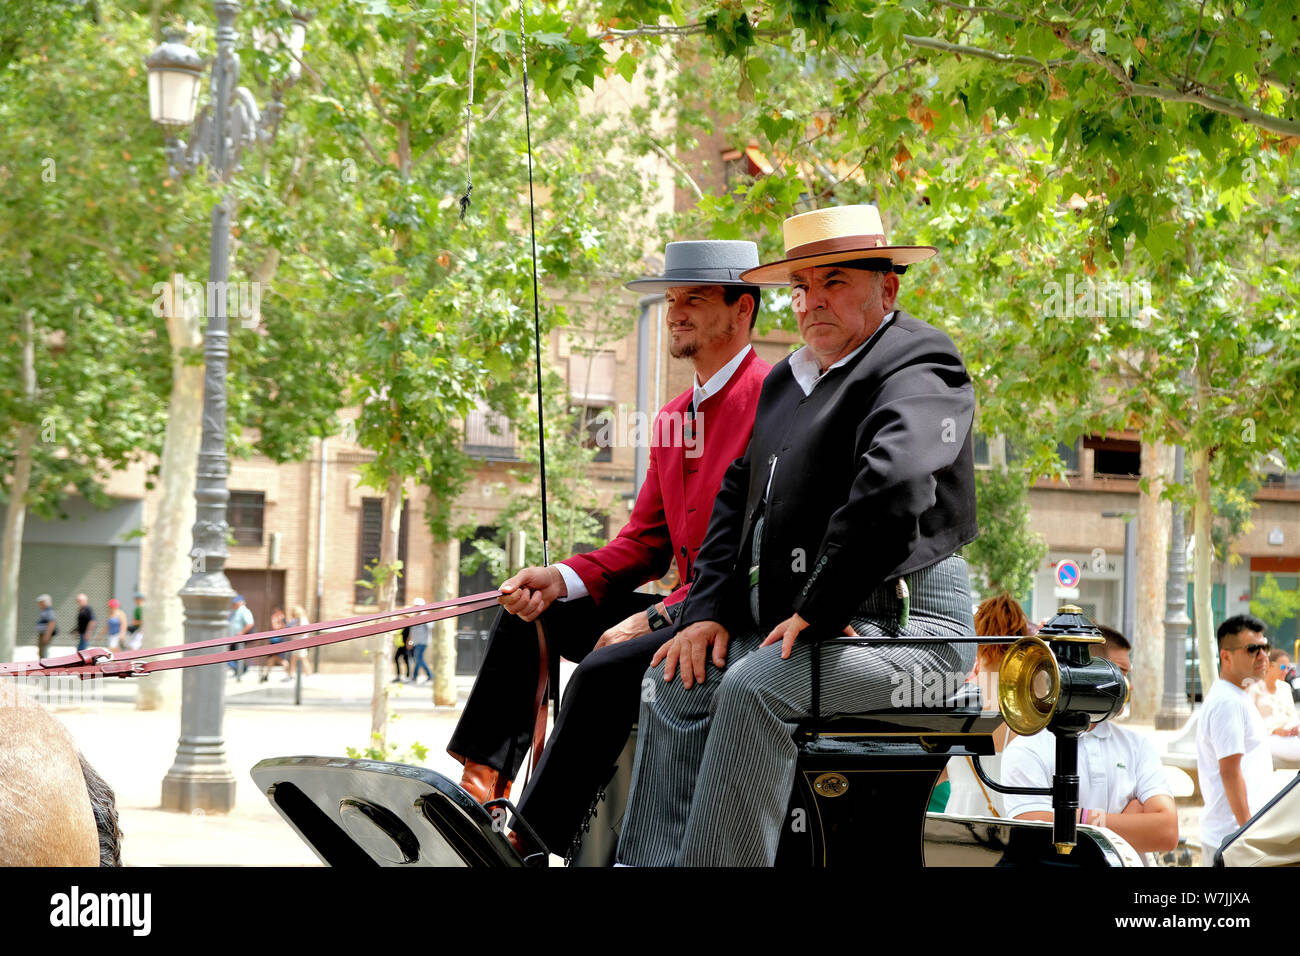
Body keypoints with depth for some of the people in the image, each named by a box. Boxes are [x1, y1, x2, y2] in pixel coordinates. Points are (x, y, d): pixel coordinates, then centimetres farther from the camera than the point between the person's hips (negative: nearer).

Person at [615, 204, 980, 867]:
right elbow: (738, 493, 20)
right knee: (680, 678, -5)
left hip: (905, 625, -9)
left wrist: (819, 609, -22)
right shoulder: (787, 380, 20)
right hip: (790, 622, 9)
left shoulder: (918, 369, -10)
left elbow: (891, 489, -26)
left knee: (753, 687, -27)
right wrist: (710, 610, 6)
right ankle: (647, 863, -11)